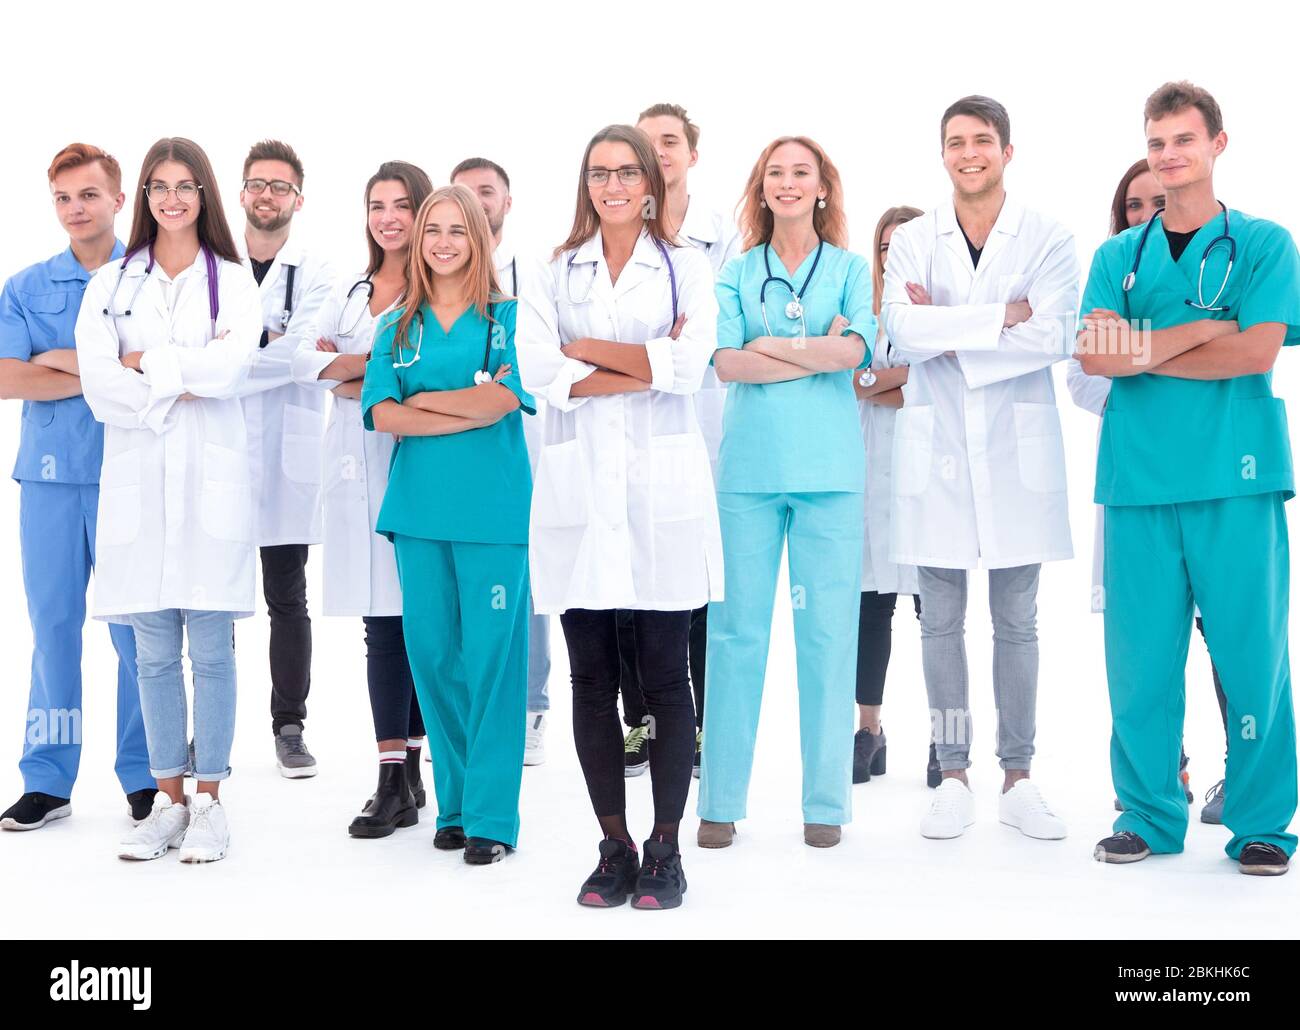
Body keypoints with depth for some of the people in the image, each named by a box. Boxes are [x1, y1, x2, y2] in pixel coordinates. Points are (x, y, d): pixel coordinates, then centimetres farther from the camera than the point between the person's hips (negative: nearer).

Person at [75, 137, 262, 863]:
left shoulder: (233, 281, 7)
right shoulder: (110, 284, 11)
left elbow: (231, 366, -11)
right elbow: (98, 383, -2)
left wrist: (146, 362, -5)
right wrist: (184, 380, -10)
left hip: (211, 478, -2)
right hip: (137, 477, 2)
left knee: (211, 646, -1)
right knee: (154, 651, 5)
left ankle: (209, 801, 9)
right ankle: (168, 801, 15)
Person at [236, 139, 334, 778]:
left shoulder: (314, 276, 4)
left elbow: (302, 352, -12)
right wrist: (261, 341, -13)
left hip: (285, 456, -1)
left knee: (287, 599, 5)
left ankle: (289, 727, 14)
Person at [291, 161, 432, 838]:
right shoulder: (348, 293, 21)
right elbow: (302, 360, 10)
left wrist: (349, 374, -2)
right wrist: (375, 364, -6)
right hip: (357, 464, 5)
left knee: (411, 618, -5)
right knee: (381, 622, 3)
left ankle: (401, 780, 3)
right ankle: (401, 775, 6)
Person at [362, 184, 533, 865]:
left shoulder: (507, 317, 5)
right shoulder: (397, 328, 14)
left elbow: (507, 397, -10)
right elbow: (381, 413, 0)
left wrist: (421, 399, -3)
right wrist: (471, 409, -10)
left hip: (492, 508, -3)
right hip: (419, 505, 4)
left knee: (491, 655, -4)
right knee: (432, 654, 5)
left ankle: (492, 816, 2)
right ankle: (454, 804, 18)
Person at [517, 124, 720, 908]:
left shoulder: (686, 268, 10)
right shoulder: (557, 273, 13)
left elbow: (690, 365, -8)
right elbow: (536, 370, -4)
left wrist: (588, 350, -4)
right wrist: (647, 367, -7)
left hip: (660, 488, -2)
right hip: (579, 488, 2)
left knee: (665, 676, 0)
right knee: (592, 680, 4)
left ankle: (666, 851, 11)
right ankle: (615, 848, 15)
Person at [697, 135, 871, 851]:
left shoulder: (850, 268, 11)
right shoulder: (737, 270, 12)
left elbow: (855, 349, -7)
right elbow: (725, 363, -3)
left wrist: (767, 345, -6)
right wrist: (817, 352, -7)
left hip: (829, 467, 0)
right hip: (749, 464, 0)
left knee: (828, 630, 0)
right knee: (736, 629, 0)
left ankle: (825, 801, 10)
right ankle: (720, 801, 8)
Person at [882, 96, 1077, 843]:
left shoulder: (1048, 240, 2)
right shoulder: (912, 241, 6)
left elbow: (1055, 335, -13)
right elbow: (902, 330, -11)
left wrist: (952, 336, -13)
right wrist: (1003, 315, -14)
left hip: (1018, 448, -1)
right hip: (937, 447, 1)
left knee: (1017, 620, 6)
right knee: (942, 619, 5)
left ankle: (1018, 778, 16)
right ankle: (955, 778, 15)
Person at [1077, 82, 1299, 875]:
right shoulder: (1119, 257, 15)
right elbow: (1096, 356, 0)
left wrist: (1147, 349, -3)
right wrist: (1201, 331, -6)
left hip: (1236, 478, -2)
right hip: (1139, 477, 2)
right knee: (1140, 655, 3)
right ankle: (1148, 816, 15)